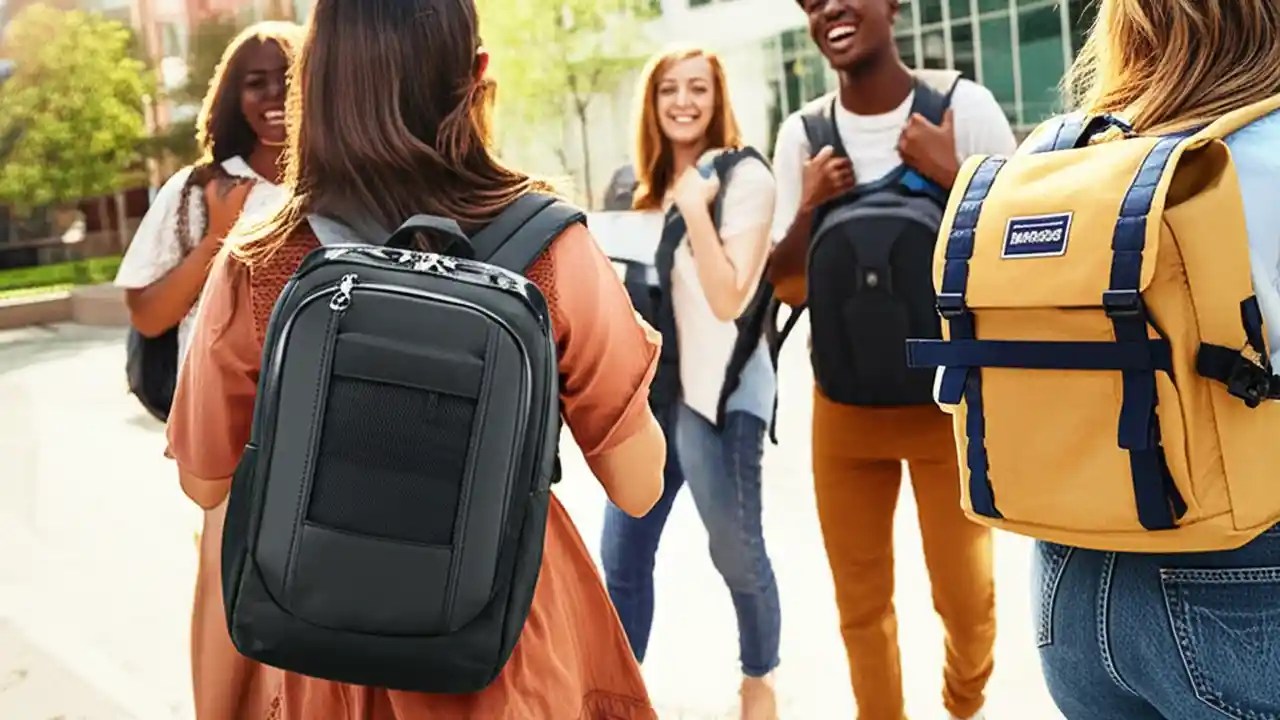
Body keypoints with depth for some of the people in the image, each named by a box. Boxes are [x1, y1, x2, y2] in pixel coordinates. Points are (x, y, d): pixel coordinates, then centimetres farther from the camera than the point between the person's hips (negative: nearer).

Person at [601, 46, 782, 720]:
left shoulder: (745, 177, -8)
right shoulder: (647, 184, 14)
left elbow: (728, 299, -17)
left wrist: (695, 209, -18)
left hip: (716, 390, -6)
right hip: (650, 387, 7)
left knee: (737, 553, 6)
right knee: (621, 554, 7)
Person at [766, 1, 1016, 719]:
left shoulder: (964, 107, -6)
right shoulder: (803, 134, 1)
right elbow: (789, 288, 5)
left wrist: (953, 176, -18)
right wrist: (809, 207, -12)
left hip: (951, 396, -2)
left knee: (965, 589, 3)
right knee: (860, 594, 10)